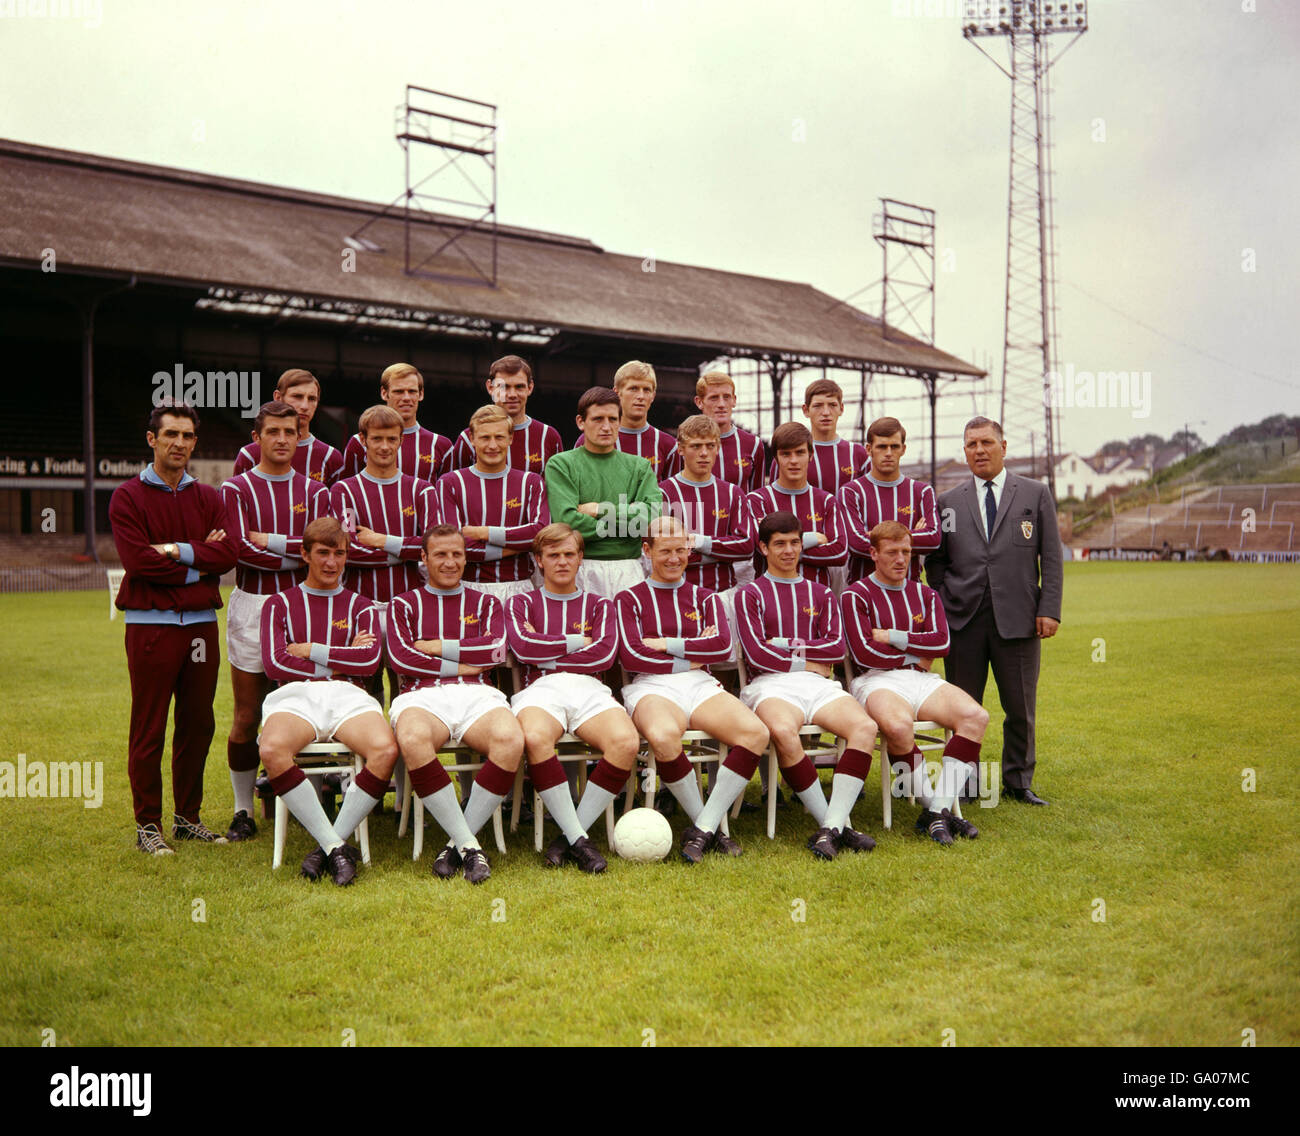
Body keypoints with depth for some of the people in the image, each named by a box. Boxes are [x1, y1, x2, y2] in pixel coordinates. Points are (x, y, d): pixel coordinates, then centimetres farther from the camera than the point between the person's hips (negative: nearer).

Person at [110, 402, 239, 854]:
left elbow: (228, 553, -3)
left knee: (198, 724, 9)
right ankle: (147, 825, 10)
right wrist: (198, 569, -7)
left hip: (202, 622, 4)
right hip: (150, 623, -4)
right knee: (148, 729, 0)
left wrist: (178, 551, -14)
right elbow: (138, 562, -12)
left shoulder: (209, 498, 13)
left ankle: (188, 817, 21)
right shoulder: (128, 497, 1)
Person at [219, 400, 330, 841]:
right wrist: (295, 556, -7)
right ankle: (243, 811, 14)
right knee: (246, 718, 2)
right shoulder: (236, 489, 4)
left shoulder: (314, 491, 10)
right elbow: (242, 550, -10)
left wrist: (268, 540, -10)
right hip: (251, 605, -1)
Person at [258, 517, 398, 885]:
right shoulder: (279, 604, 19)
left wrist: (310, 651, 1)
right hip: (295, 696, -1)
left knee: (386, 750, -33)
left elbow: (369, 660, 2)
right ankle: (336, 847, -28)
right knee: (272, 749, -37)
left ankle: (328, 846, -20)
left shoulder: (360, 607, 21)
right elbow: (274, 663, 2)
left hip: (348, 696, 1)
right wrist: (340, 661, 3)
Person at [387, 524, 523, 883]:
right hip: (422, 695, -1)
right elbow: (401, 657, 4)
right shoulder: (405, 605, 21)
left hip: (476, 694, 1)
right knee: (413, 740, -40)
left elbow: (496, 651, 5)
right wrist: (461, 666, 1)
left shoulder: (486, 603, 24)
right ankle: (469, 844, -31)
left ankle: (458, 842, -23)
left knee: (510, 740, -35)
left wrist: (435, 646, 3)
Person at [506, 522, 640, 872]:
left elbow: (605, 654, 5)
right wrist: (577, 641, 6)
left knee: (626, 741, -34)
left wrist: (546, 655, 3)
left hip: (589, 689, 2)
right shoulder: (522, 603, 22)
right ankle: (578, 839, -30)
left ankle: (570, 835, -23)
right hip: (540, 688, -1)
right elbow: (522, 646, 0)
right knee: (535, 738, -40)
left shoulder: (599, 605, 25)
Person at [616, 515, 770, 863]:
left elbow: (723, 646, 3)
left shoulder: (704, 597, 21)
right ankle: (711, 826, -18)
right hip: (652, 687, -3)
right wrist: (690, 658, 0)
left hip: (701, 685, 3)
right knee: (664, 737, -40)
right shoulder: (630, 599, 13)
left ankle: (703, 828, -21)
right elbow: (631, 656, -2)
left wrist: (668, 644, -2)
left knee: (756, 732, -28)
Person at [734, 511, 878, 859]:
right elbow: (757, 654, -1)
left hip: (818, 684, 4)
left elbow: (837, 647, 8)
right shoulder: (750, 594, 11)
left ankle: (831, 827, -31)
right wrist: (808, 661, 3)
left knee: (864, 726, -29)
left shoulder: (820, 593, 23)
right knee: (784, 731, -39)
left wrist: (788, 644, -2)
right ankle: (839, 826, -28)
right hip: (770, 685, -3)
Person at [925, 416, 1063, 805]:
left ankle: (1018, 781, 21)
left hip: (1018, 619, -1)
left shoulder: (1036, 494, 9)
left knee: (1020, 707, 5)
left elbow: (1051, 557, 5)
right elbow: (935, 562, 13)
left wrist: (1049, 609, -4)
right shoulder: (949, 502, 12)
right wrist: (939, 611, 2)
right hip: (963, 620, 1)